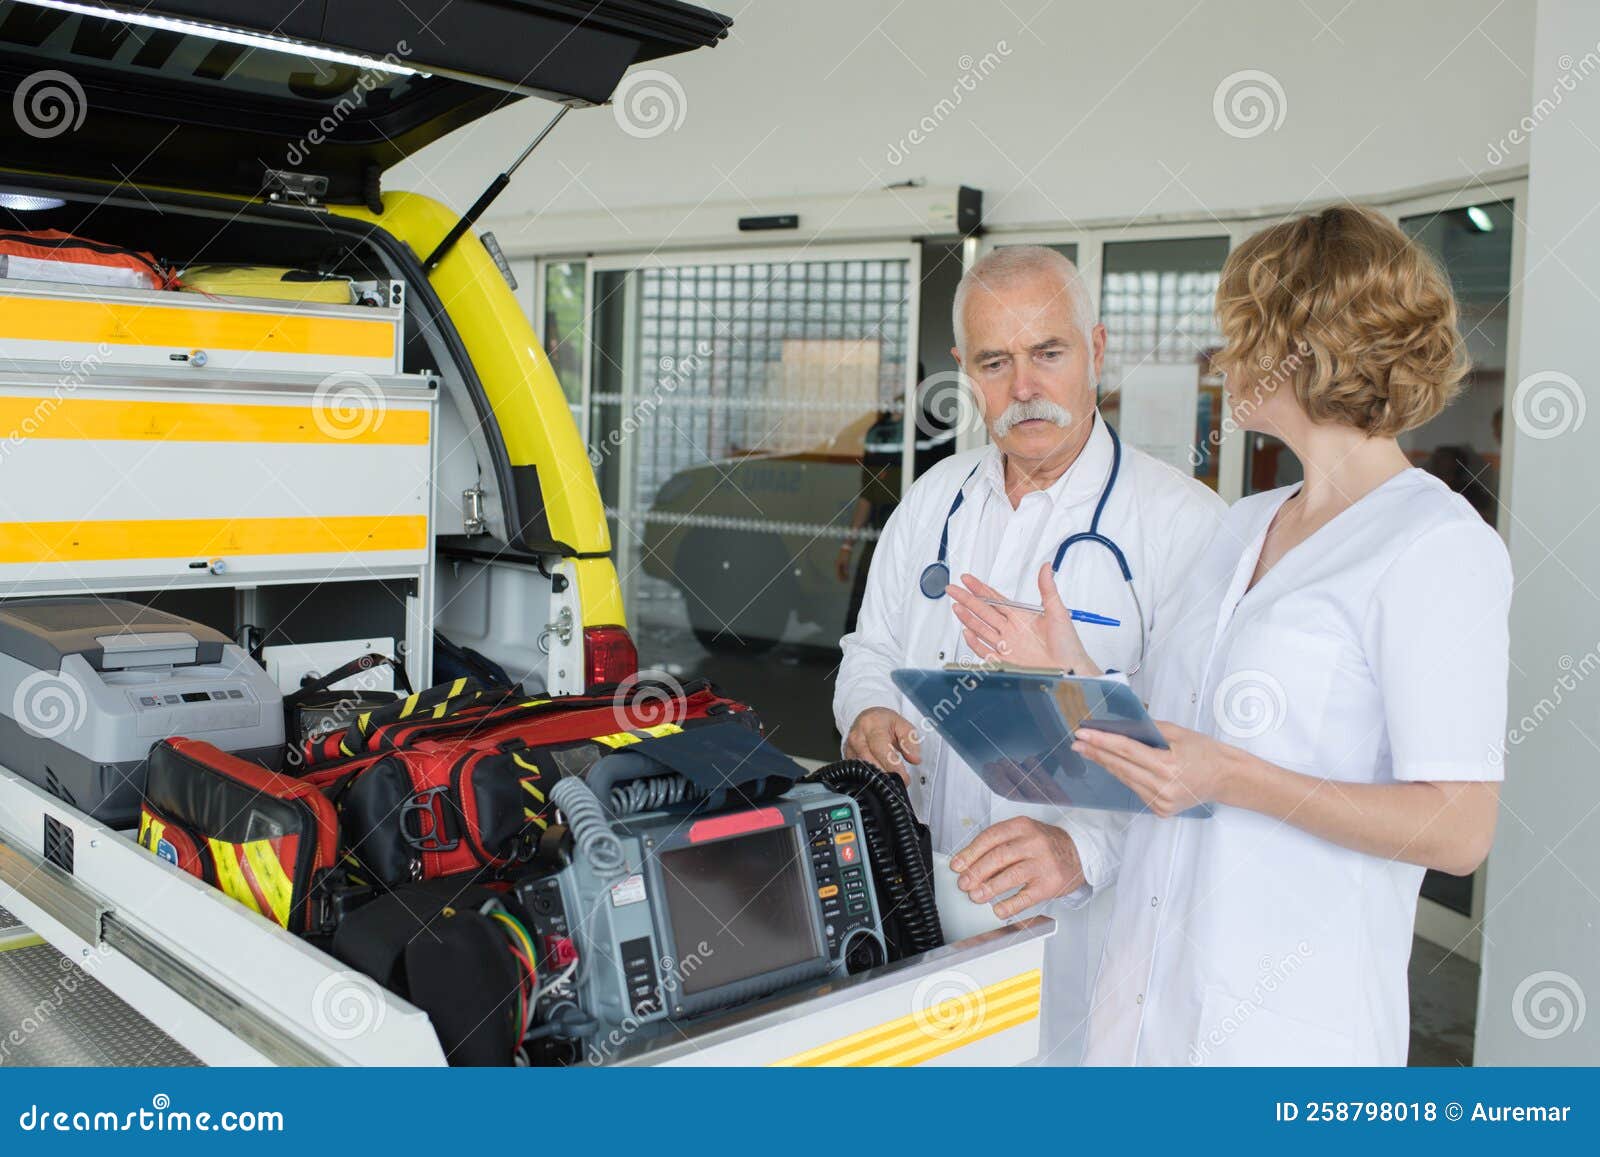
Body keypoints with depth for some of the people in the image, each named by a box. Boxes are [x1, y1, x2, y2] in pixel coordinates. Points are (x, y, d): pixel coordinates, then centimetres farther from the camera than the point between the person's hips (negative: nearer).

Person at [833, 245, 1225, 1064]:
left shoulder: (1183, 521, -13)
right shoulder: (934, 499, 7)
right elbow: (873, 648, 17)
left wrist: (1085, 847, -36)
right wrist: (869, 713, -5)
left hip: (1075, 928, -4)